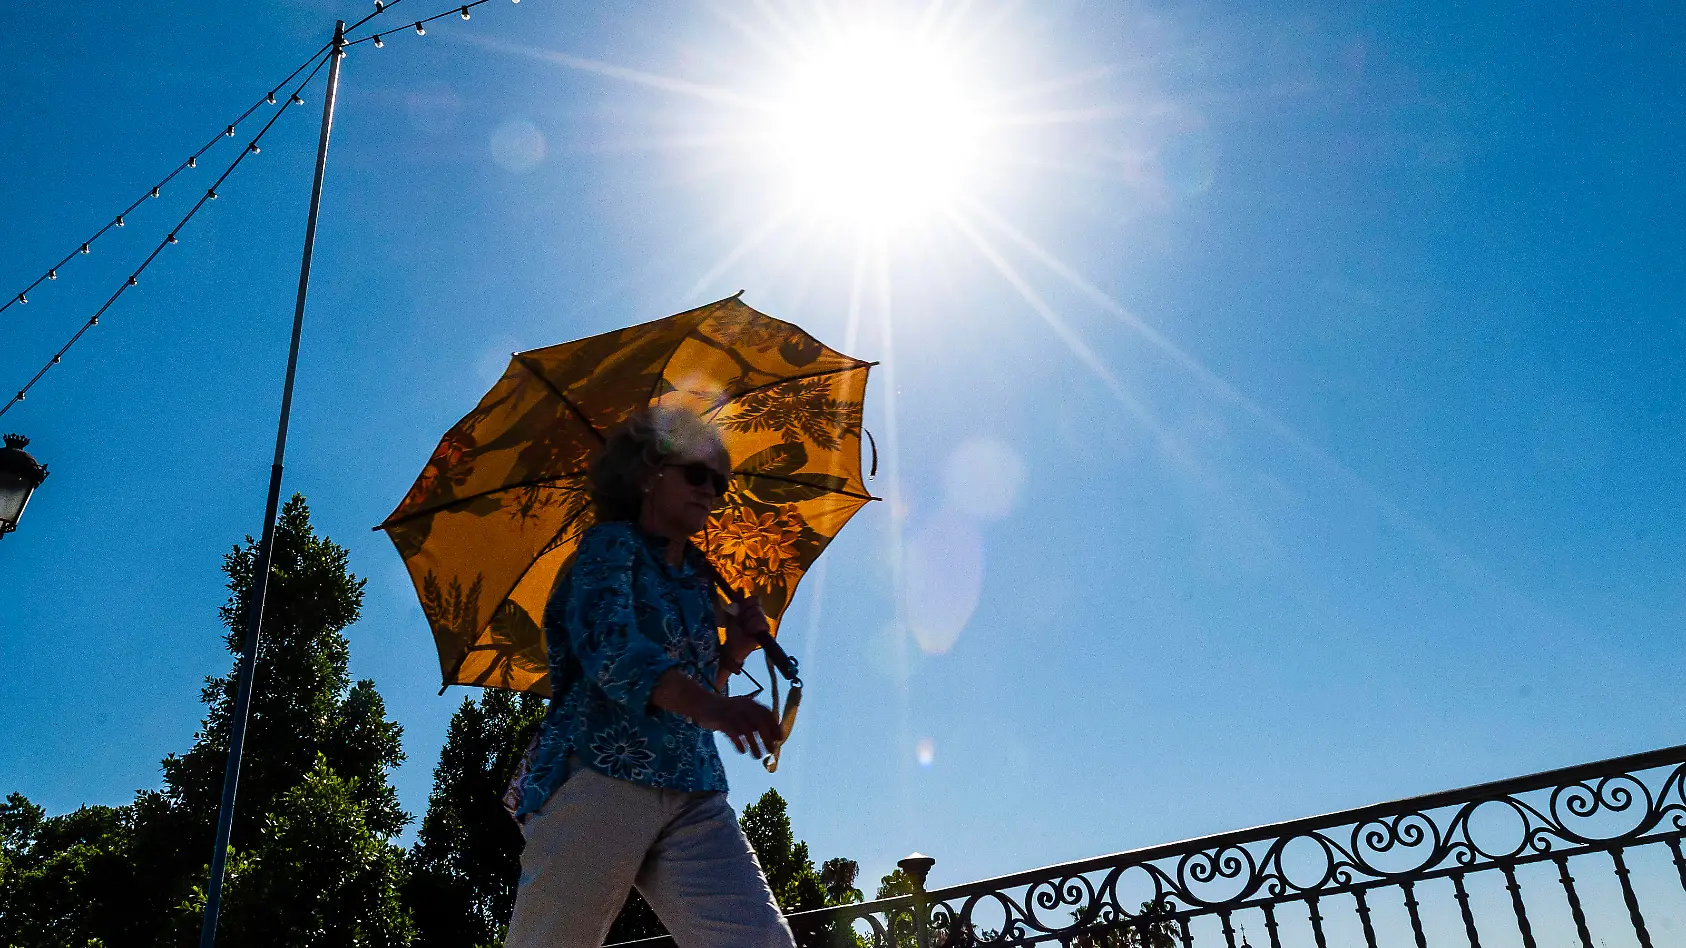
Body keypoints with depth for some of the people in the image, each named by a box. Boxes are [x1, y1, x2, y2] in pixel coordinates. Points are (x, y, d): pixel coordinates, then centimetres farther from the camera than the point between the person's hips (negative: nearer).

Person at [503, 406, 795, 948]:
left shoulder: (698, 579, 22)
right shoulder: (611, 544, 3)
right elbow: (610, 648, -17)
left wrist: (734, 650, 11)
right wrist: (712, 706, -33)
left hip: (694, 795, 6)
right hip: (600, 776, -5)